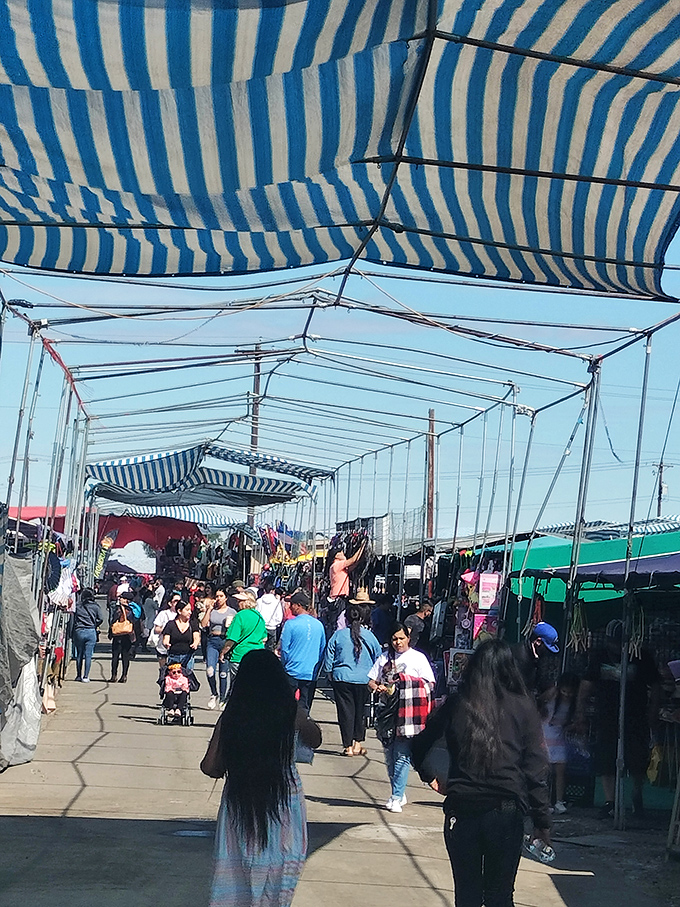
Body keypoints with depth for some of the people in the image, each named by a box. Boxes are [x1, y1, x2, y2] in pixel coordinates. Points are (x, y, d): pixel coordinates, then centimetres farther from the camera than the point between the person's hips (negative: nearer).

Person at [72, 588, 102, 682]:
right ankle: (85, 676, 0)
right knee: (88, 655, 2)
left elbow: (73, 618, 4)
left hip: (78, 631, 1)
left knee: (79, 655, 12)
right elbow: (100, 620, 5)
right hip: (91, 632, -1)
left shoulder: (77, 605, 1)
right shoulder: (95, 607, 1)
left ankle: (78, 675, 18)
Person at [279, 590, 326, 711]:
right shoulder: (319, 625, 3)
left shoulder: (290, 624, -11)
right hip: (312, 674, 4)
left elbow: (284, 649, -7)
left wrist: (284, 665, 9)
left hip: (293, 672, -4)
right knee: (305, 708, 9)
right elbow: (322, 650, 10)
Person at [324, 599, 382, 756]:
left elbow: (328, 658, 0)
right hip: (364, 680, 1)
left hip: (342, 679, -1)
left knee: (346, 712, 6)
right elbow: (378, 658, 7)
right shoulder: (369, 636, -3)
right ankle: (358, 744, 18)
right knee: (360, 711, 15)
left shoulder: (338, 635, -5)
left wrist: (330, 673, 15)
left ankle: (348, 746, 9)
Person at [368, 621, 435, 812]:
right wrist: (378, 687, -6)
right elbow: (371, 682, 16)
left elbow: (430, 684, 0)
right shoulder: (384, 658, 15)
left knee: (402, 755, -9)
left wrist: (409, 688, -13)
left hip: (408, 714, -4)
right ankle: (399, 794, 22)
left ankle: (397, 797, -5)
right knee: (389, 755, 9)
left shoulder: (418, 658, 4)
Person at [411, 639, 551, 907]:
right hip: (506, 813, -1)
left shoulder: (455, 705, 0)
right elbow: (536, 771, -4)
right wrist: (542, 822, 2)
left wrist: (432, 778, 20)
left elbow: (418, 748, 6)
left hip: (461, 811, 1)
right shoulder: (523, 708, -4)